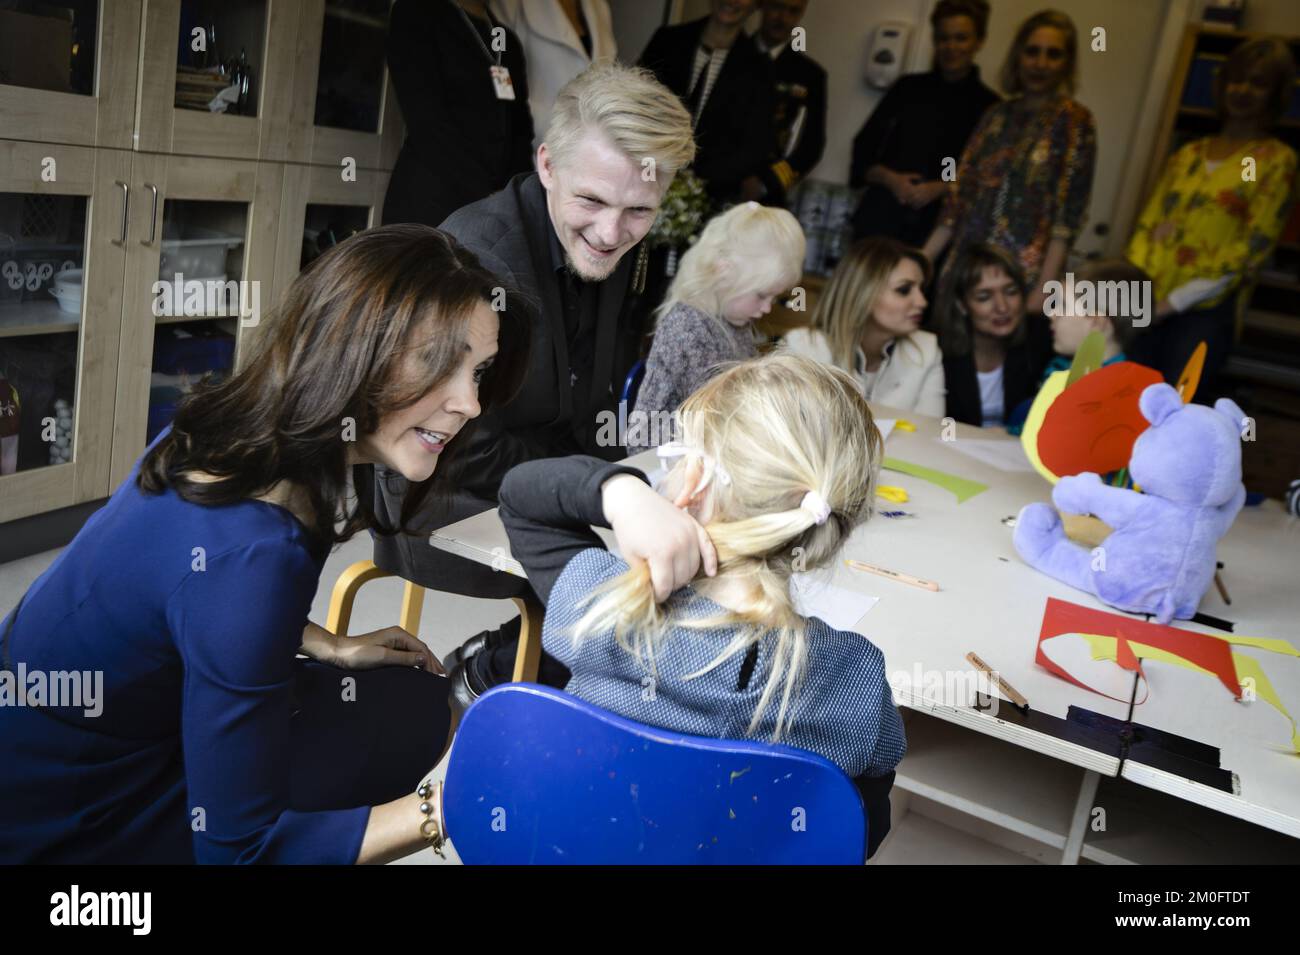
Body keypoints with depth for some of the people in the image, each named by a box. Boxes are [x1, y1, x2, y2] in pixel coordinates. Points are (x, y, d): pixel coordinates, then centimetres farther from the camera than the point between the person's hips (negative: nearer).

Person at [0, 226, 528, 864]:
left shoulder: (226, 430, -9)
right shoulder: (251, 553, -35)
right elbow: (236, 848, -25)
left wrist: (329, 647, 8)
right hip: (59, 831, -8)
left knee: (414, 698, 8)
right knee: (406, 713, -9)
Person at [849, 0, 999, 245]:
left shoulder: (988, 106, 7)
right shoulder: (908, 88, 13)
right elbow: (863, 151, 12)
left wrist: (939, 188, -10)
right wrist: (890, 178, -6)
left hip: (938, 232, -1)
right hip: (879, 221, 2)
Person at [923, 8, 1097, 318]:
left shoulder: (1074, 121, -1)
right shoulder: (996, 115, 11)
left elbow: (1068, 212, -7)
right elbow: (960, 196, 10)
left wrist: (1044, 288, -16)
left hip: (1022, 274, -4)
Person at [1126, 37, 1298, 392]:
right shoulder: (1188, 154, 16)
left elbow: (1250, 249, -6)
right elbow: (1147, 224, 11)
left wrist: (1173, 302, -11)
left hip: (1204, 313, -4)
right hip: (1148, 309, 4)